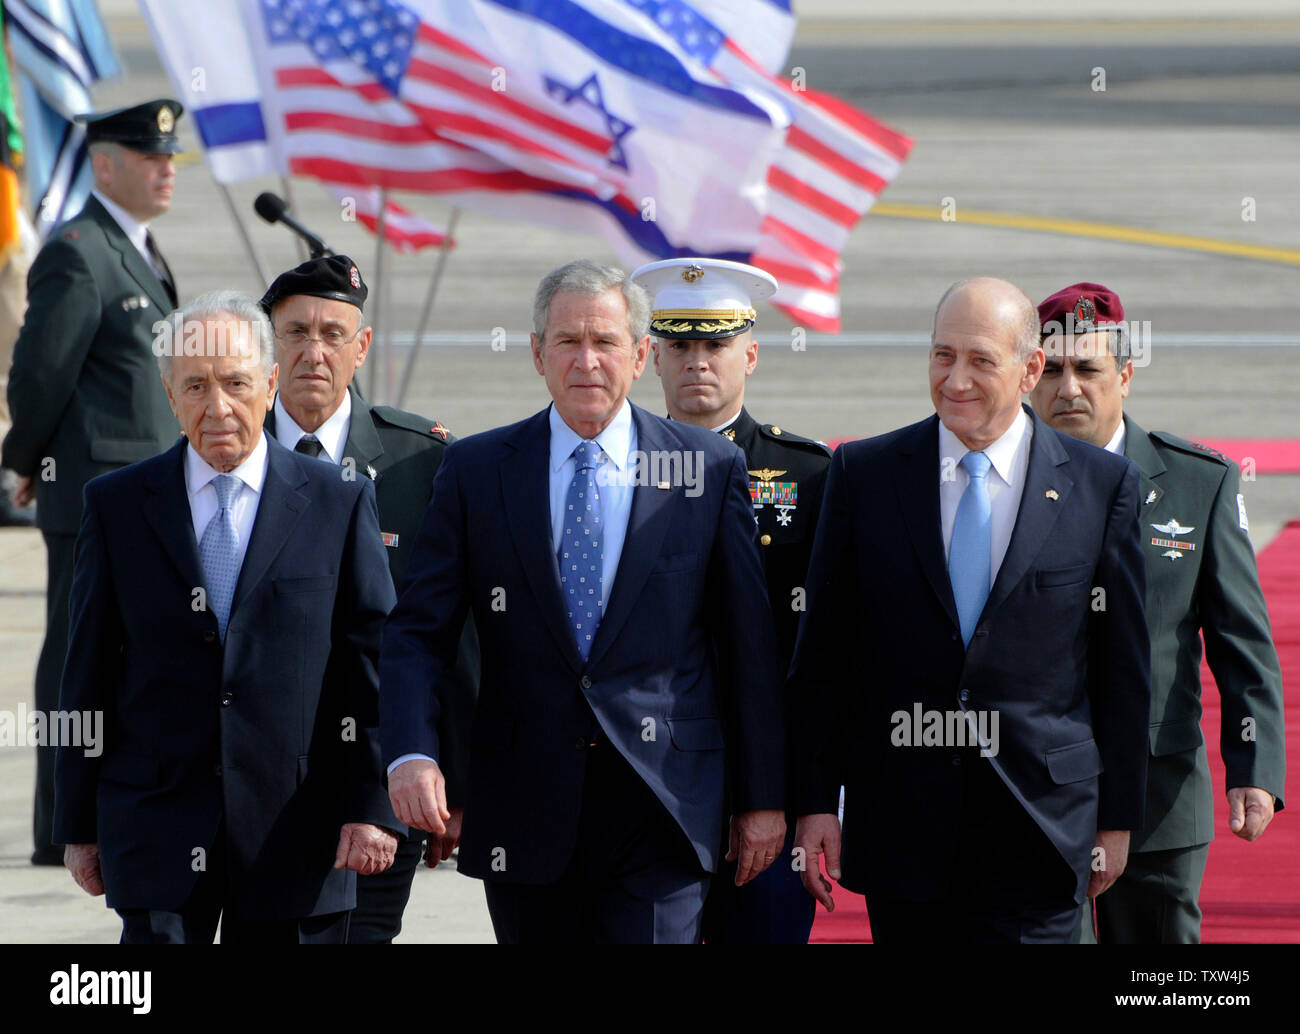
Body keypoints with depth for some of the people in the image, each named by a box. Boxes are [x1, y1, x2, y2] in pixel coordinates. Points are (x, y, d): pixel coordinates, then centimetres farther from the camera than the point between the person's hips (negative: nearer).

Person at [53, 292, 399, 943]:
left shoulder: (339, 505, 4)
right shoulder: (116, 505, 6)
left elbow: (371, 668, 2)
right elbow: (88, 674, 7)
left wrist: (371, 808, -5)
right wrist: (79, 825, 5)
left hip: (296, 837, 0)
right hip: (157, 830, 0)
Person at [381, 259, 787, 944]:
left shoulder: (709, 469, 3)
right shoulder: (476, 471, 5)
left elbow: (748, 645, 6)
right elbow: (418, 632, 1)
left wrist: (762, 799, 4)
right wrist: (411, 754, -17)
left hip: (660, 809, -2)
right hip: (526, 805, 2)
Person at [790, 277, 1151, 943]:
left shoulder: (1101, 485, 2)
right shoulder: (865, 475, 5)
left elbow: (1123, 666, 5)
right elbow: (821, 655, 5)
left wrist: (1116, 816, 4)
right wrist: (815, 801, 0)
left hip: (1037, 834, -2)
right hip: (900, 825, 2)